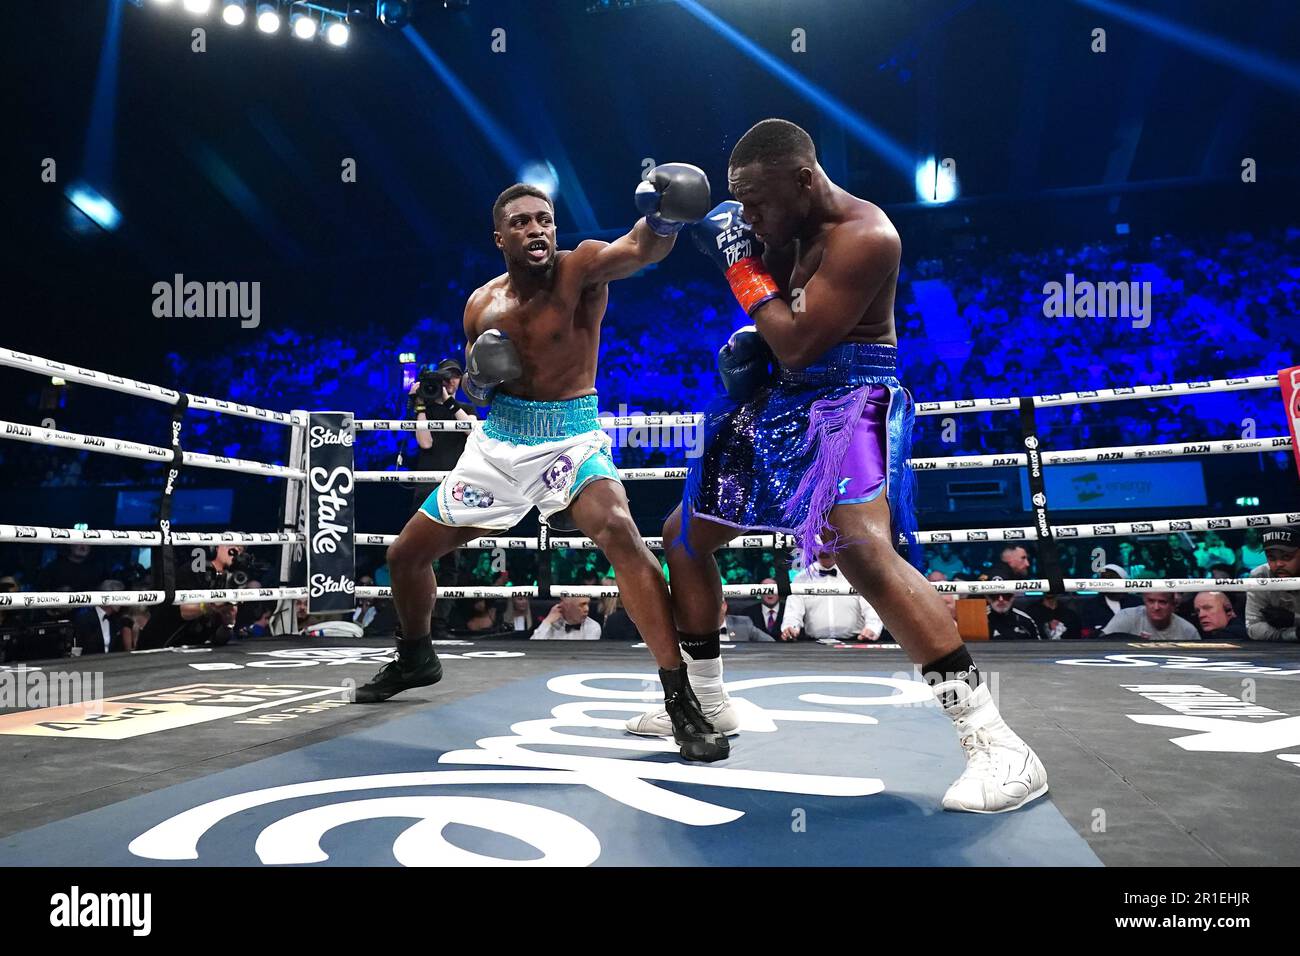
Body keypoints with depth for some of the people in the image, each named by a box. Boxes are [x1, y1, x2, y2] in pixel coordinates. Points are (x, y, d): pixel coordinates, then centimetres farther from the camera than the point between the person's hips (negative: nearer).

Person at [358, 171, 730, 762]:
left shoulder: (581, 267, -12)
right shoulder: (482, 304, 3)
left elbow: (642, 249, -34)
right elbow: (473, 396, 13)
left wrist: (665, 216, -57)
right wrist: (479, 375, -11)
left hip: (572, 437, -5)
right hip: (499, 441, 6)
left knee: (619, 532, -36)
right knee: (405, 554, 14)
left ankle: (680, 697, -27)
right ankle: (416, 659, 45)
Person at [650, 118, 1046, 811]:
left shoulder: (865, 236, -20)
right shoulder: (789, 226, 7)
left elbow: (799, 346, -23)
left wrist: (742, 264, -13)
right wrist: (747, 341, 0)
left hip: (848, 405, -9)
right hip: (781, 402, 10)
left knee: (861, 548, -35)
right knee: (683, 535, 14)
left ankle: (993, 742, -28)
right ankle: (707, 699, 31)